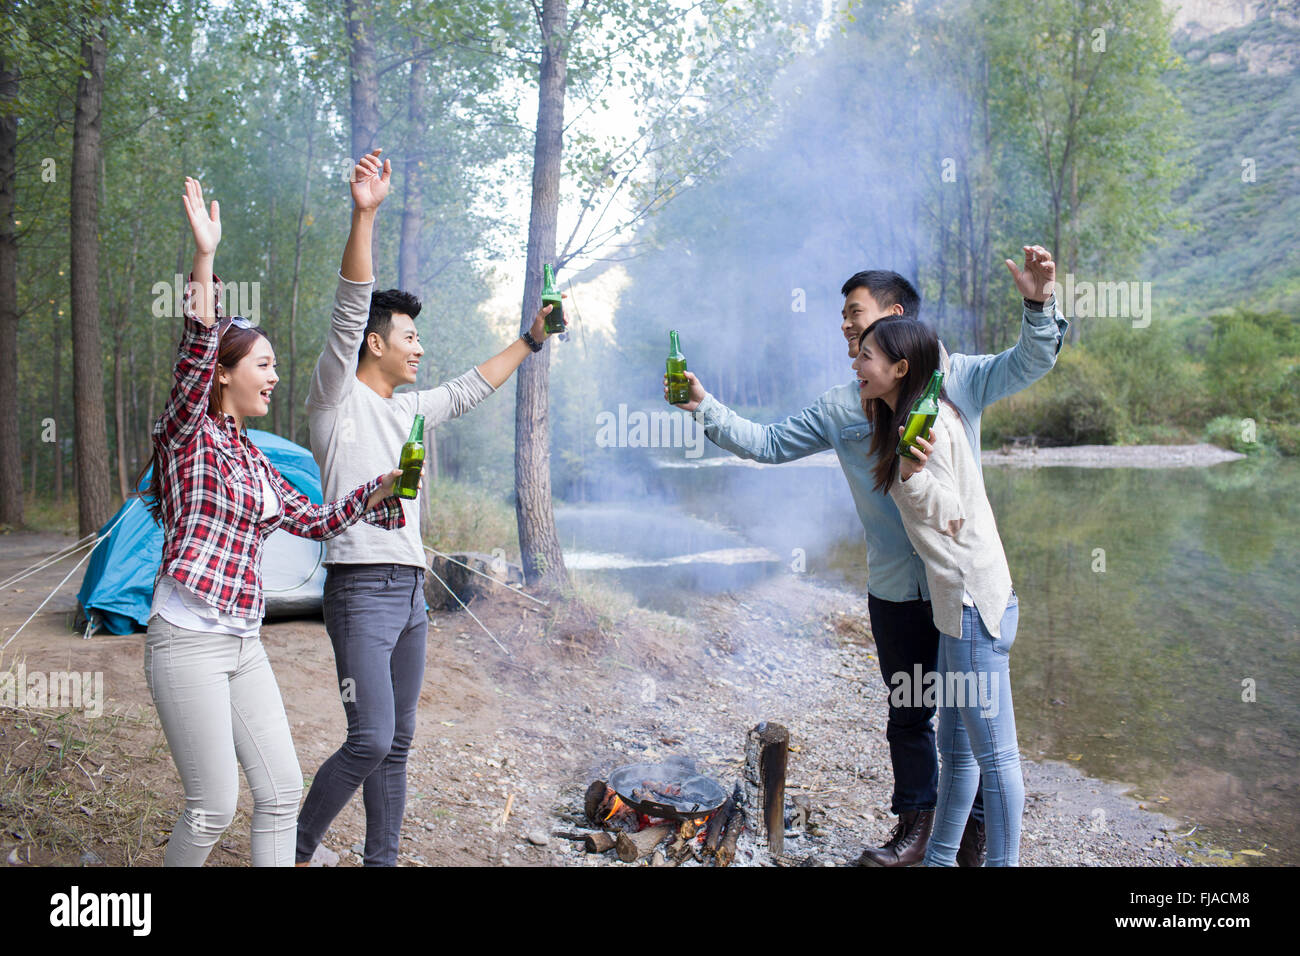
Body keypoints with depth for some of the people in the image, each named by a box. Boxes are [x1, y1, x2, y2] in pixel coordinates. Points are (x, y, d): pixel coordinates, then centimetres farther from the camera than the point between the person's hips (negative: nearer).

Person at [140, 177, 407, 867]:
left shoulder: (254, 460, 15)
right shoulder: (189, 435, -7)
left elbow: (314, 522, 22)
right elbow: (196, 356, -25)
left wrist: (380, 489, 10)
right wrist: (205, 259, -36)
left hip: (244, 645, 8)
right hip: (187, 641, -8)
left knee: (281, 792, 6)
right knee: (214, 806, -3)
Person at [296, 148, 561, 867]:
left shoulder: (408, 409, 19)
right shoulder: (338, 397, -4)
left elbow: (471, 389, 32)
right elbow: (348, 314, -18)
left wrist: (532, 338, 33)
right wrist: (364, 215, -30)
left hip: (411, 591, 8)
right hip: (361, 591, -8)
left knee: (397, 744, 10)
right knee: (370, 739, -15)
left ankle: (382, 858, 19)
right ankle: (295, 847, 4)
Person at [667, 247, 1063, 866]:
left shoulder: (957, 377, -1)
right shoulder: (840, 406, 7)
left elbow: (1032, 362, -6)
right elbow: (768, 443, 10)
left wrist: (1038, 306, -24)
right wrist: (705, 408, 1)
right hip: (895, 590, 3)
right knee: (909, 715, 15)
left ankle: (977, 828, 27)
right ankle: (916, 826, 33)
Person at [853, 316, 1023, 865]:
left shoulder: (926, 423, -14)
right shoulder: (902, 420, 14)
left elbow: (950, 517, -17)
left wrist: (913, 474, -35)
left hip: (973, 601, -11)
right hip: (958, 601, 11)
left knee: (993, 753, -3)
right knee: (955, 748, 18)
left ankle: (1003, 862, 4)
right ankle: (939, 858, 28)